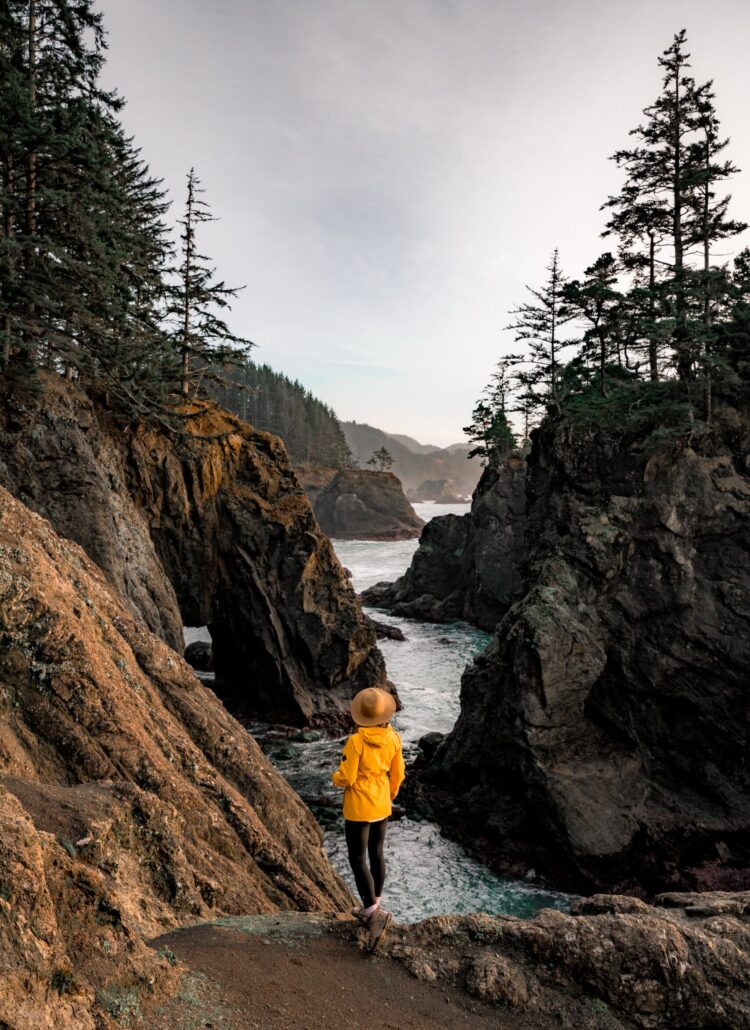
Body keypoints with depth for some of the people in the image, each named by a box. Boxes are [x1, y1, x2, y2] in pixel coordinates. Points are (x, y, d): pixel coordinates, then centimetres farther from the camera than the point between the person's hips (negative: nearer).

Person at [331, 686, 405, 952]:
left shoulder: (356, 741, -25)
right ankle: (373, 908, 33)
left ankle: (374, 913, -7)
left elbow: (346, 778, -20)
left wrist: (335, 779, 3)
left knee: (358, 859, 4)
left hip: (359, 808, -6)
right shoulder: (393, 738, -9)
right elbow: (397, 775, 2)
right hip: (382, 805, 6)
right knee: (376, 853, 20)